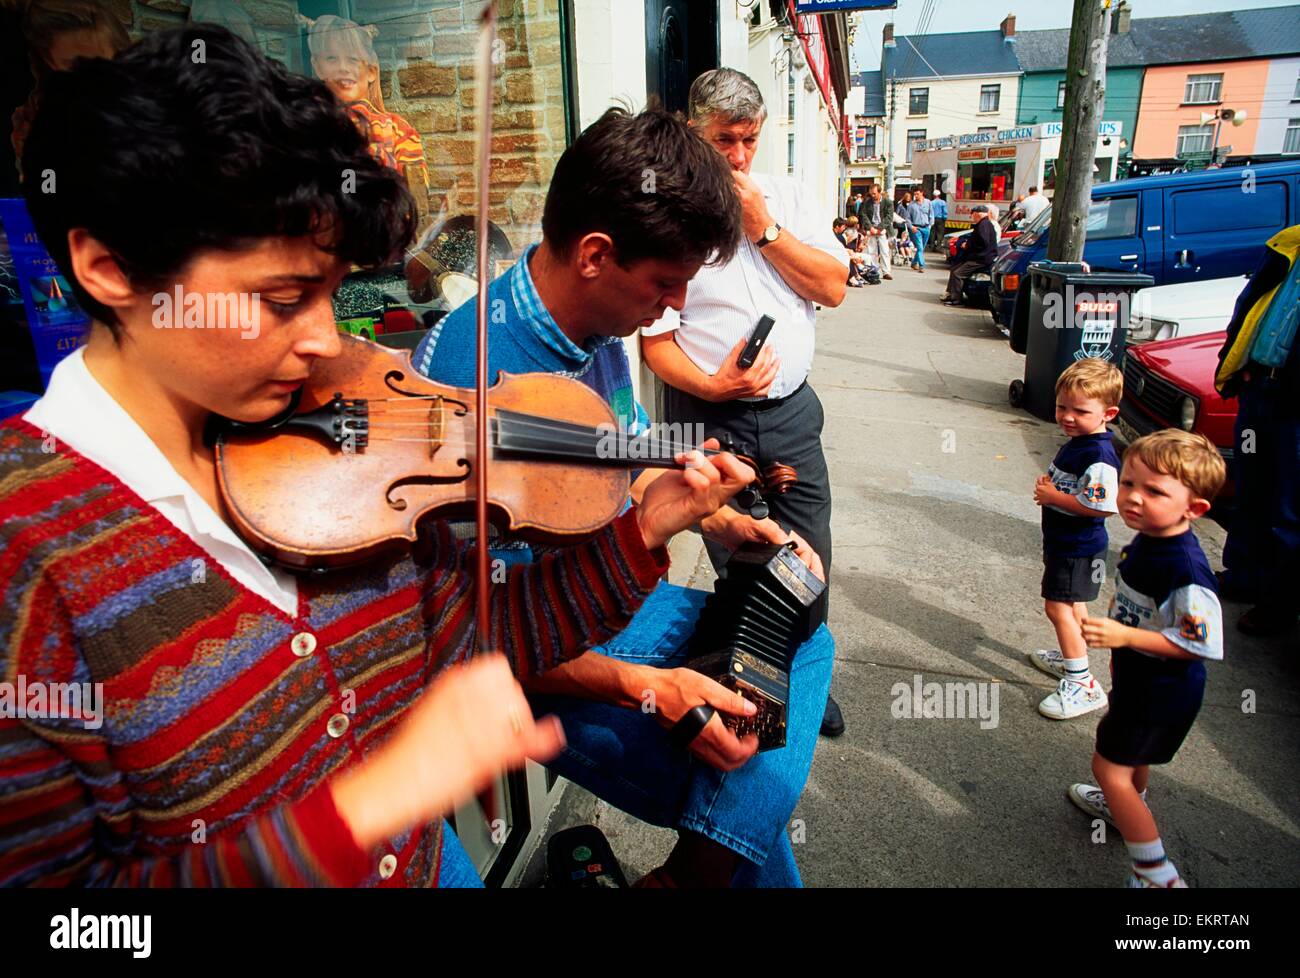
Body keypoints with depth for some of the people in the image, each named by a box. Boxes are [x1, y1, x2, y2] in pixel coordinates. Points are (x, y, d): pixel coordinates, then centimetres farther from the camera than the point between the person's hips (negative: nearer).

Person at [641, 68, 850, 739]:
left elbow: (833, 287, -1)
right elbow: (654, 338, -8)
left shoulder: (787, 199, 7)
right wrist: (710, 386, -24)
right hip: (710, 420, -3)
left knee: (810, 561, 12)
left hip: (791, 412, 4)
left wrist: (765, 230, -10)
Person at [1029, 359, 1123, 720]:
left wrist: (1053, 497, -22)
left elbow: (1100, 506, -33)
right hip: (1066, 542, 10)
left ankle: (1083, 684, 1)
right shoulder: (1076, 442, 5)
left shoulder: (1099, 457, -26)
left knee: (1058, 608, -6)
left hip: (1078, 548, -10)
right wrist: (1048, 485, -1)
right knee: (1073, 606, 22)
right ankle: (1071, 658, 40)